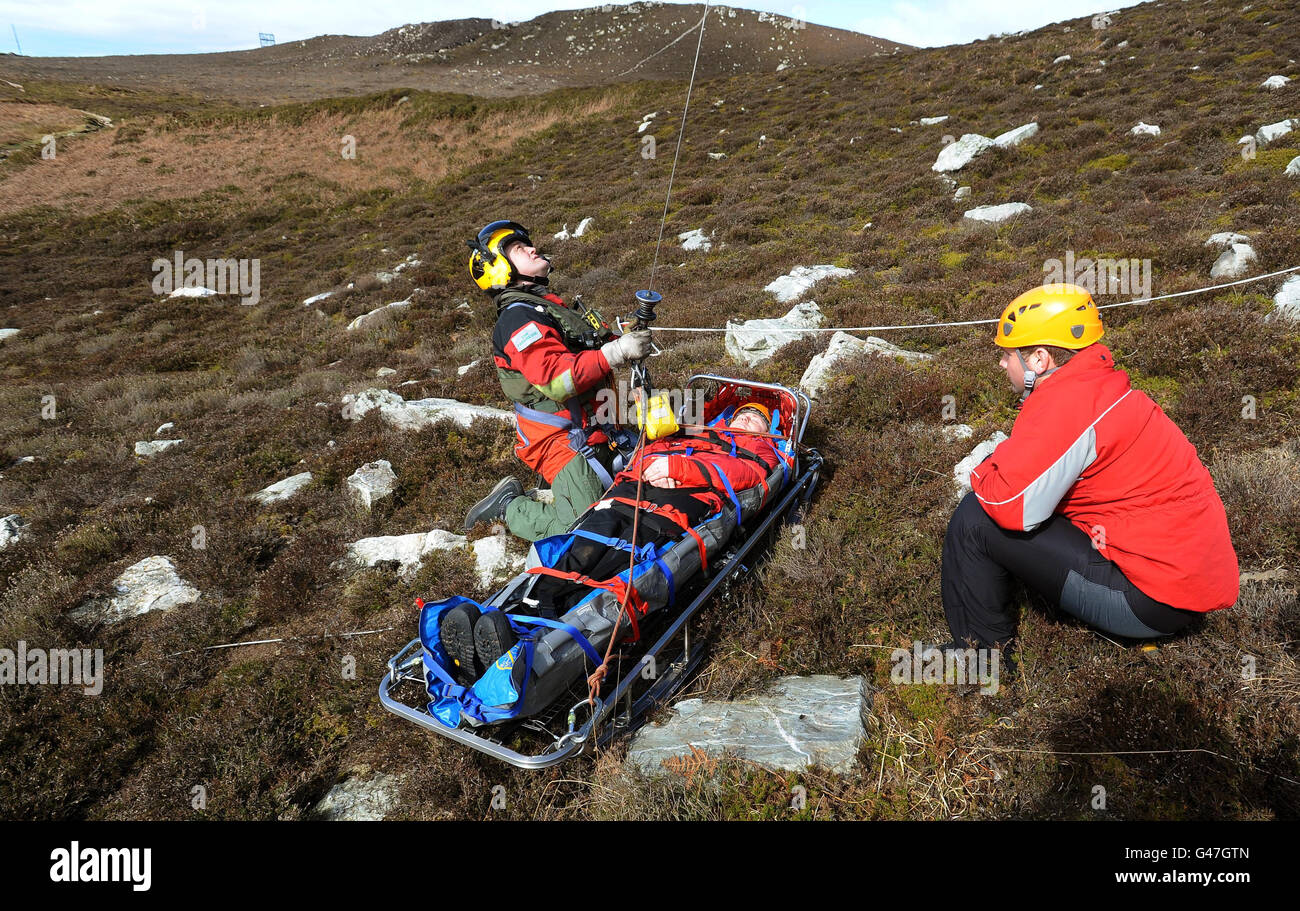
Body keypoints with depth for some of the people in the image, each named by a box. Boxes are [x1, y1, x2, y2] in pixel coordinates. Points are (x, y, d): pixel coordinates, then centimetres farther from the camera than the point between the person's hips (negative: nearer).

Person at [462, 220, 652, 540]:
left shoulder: (552, 305, 17)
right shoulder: (518, 319, -14)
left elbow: (591, 353, 25)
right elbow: (558, 379, -26)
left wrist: (628, 337, 5)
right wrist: (616, 351, -26)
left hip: (598, 429, 9)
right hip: (562, 440, -9)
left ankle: (552, 490, 17)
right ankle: (509, 506, 9)